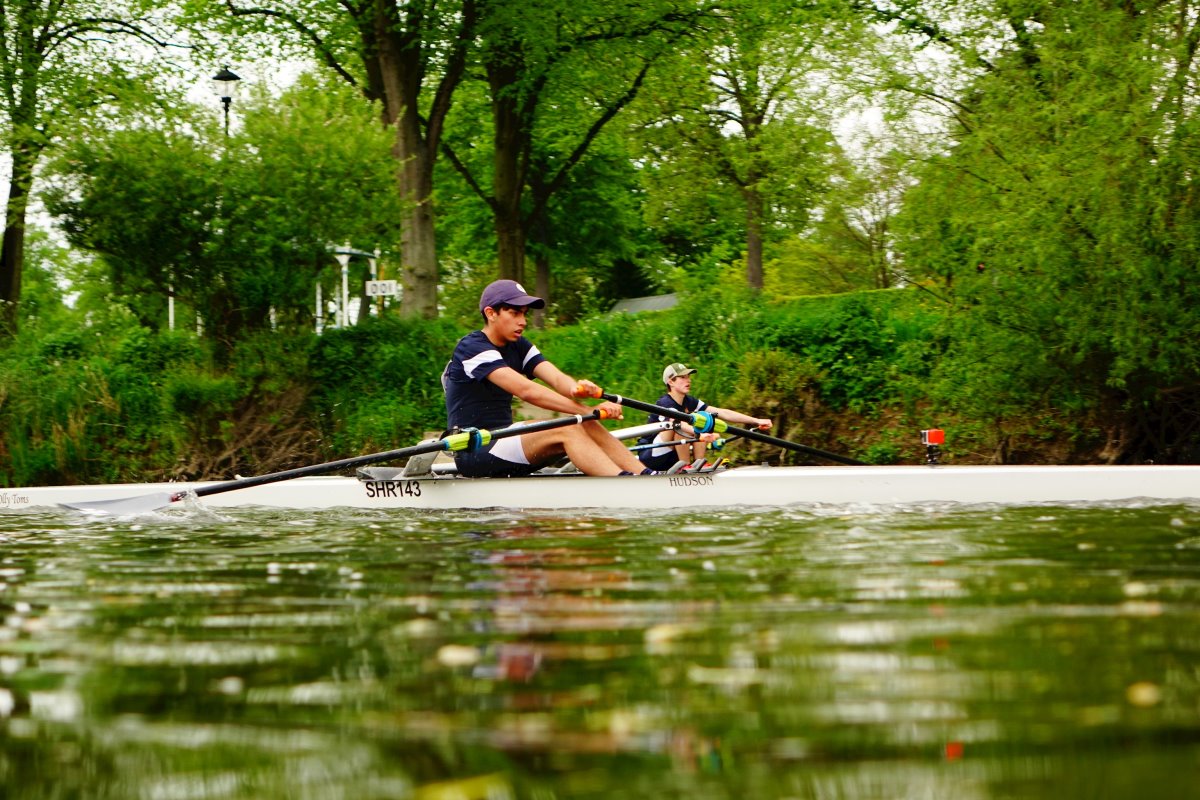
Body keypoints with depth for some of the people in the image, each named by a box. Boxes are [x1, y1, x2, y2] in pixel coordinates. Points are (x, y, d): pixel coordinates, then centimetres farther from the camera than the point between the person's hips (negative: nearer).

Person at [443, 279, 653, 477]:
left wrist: (576, 390, -32)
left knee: (588, 427, -11)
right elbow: (526, 390, -26)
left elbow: (556, 377, -7)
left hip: (502, 440, 8)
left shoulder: (518, 347, 12)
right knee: (566, 430, -25)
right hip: (474, 451, -8)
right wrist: (587, 411, -31)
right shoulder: (472, 348, -14)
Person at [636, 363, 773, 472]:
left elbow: (722, 413, -2)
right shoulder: (665, 403, -19)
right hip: (649, 457, -8)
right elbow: (680, 424, -40)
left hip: (669, 460, 8)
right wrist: (700, 435, -59)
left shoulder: (689, 402, 4)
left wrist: (756, 421, -10)